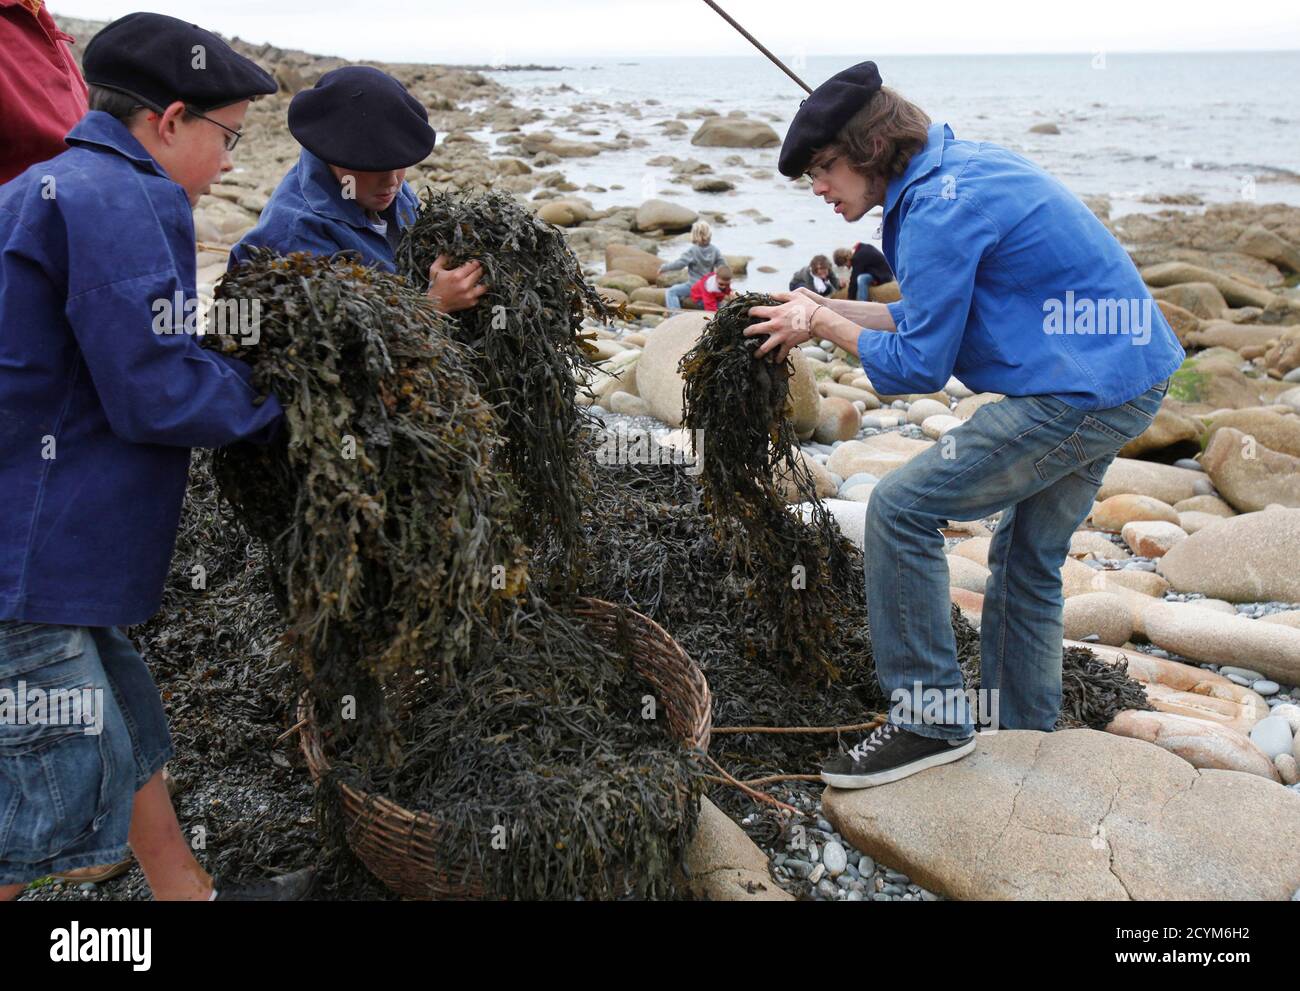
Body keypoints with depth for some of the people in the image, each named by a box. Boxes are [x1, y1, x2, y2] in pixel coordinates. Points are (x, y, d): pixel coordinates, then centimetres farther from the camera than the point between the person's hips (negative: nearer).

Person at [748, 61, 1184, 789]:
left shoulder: (940, 209, -18)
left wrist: (824, 325, -2)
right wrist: (827, 310, 10)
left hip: (1082, 391, -11)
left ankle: (931, 721, -2)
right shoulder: (960, 167, 13)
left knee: (902, 510, -10)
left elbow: (916, 367, -15)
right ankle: (1022, 741, 32)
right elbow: (933, 317, 17)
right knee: (1028, 558, 19)